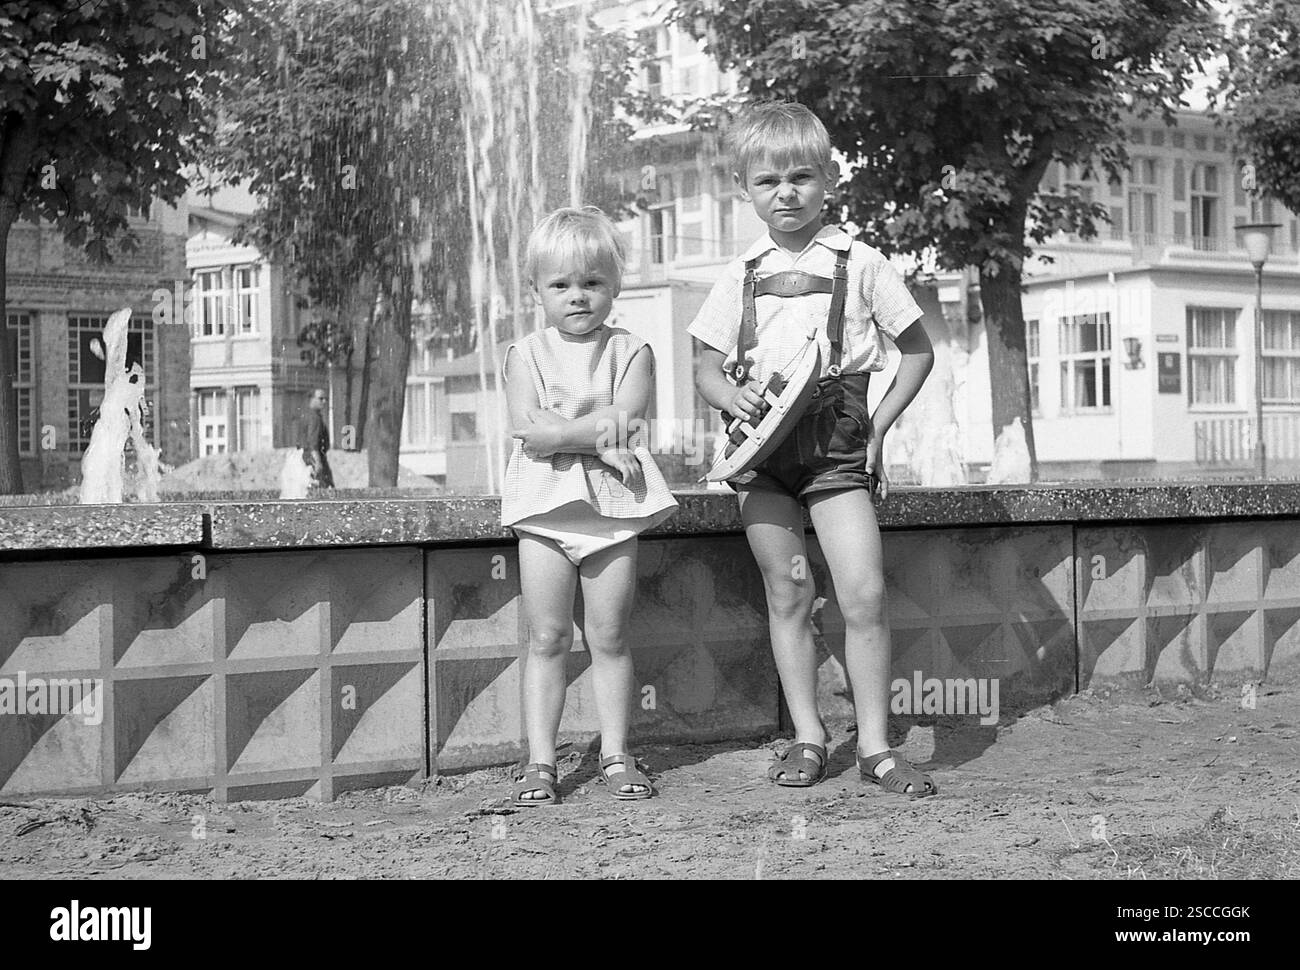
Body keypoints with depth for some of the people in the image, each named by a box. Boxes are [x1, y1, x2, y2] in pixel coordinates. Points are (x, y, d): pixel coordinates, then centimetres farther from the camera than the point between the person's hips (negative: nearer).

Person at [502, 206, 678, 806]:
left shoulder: (631, 353, 5)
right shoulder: (526, 354, 5)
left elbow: (624, 422, -10)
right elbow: (529, 432, -10)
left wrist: (561, 422, -14)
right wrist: (595, 425, -16)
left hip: (613, 507, 0)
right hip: (545, 508, 0)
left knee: (609, 638, 4)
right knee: (547, 639, 1)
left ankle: (615, 754, 12)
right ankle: (540, 761, 4)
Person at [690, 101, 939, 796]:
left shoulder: (860, 264, 3)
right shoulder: (740, 278, 9)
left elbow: (917, 352, 10)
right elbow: (707, 369, 13)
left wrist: (880, 424, 0)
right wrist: (732, 395, -9)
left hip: (838, 444, -2)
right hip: (762, 443, 2)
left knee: (864, 594, -10)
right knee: (787, 593, 5)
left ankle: (874, 745, -1)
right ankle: (807, 737, 15)